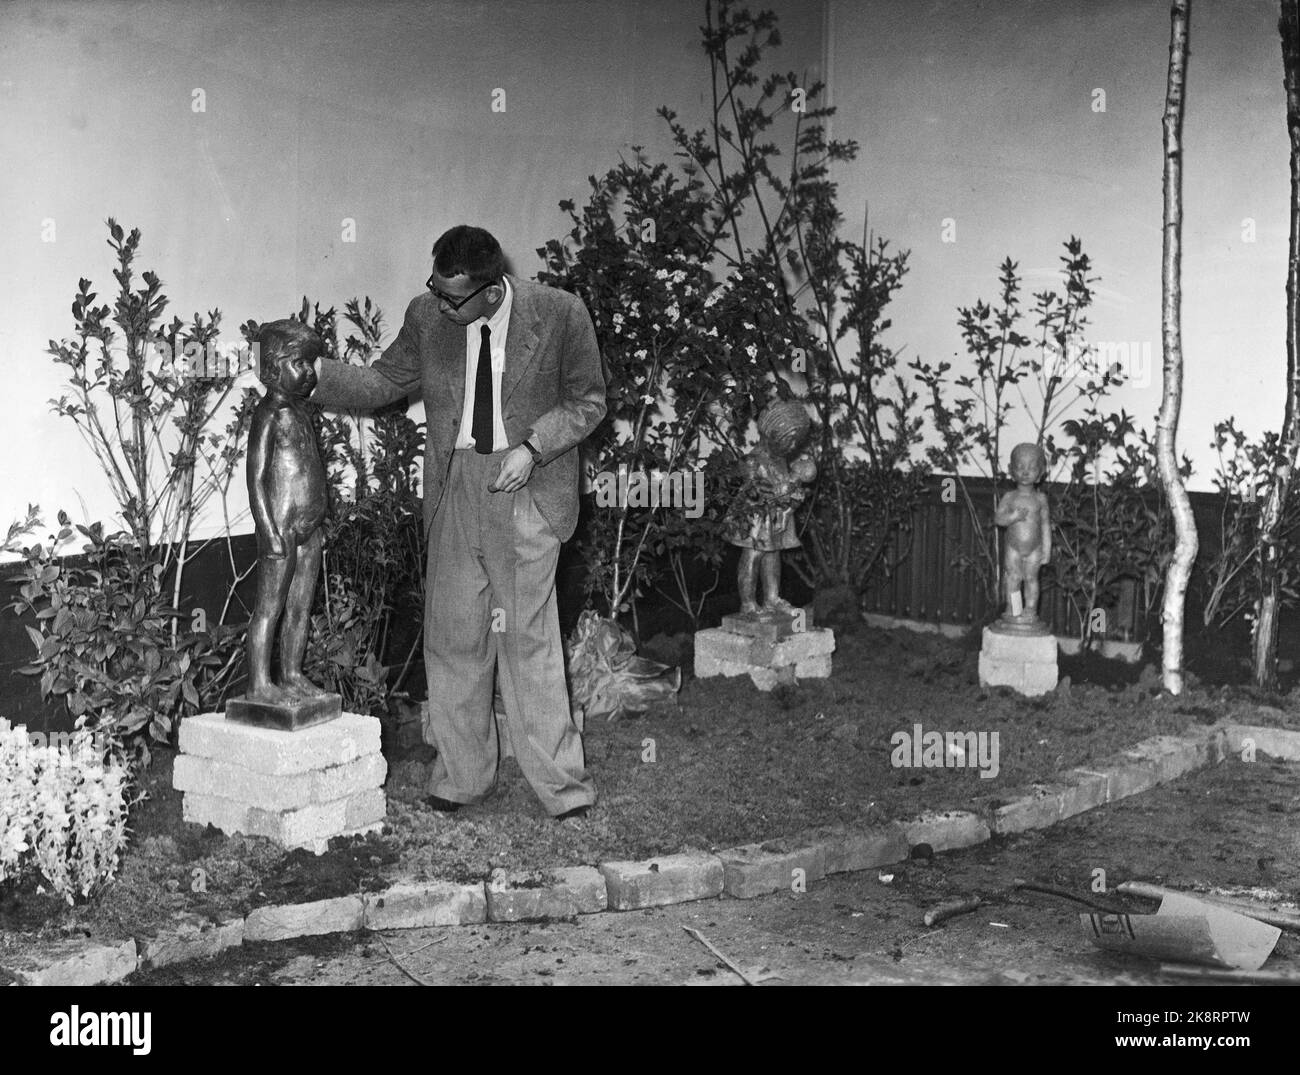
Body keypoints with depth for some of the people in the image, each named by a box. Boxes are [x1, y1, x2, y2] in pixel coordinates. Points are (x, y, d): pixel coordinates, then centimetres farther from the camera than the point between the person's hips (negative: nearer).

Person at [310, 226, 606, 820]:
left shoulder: (560, 314, -9)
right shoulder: (426, 315, 1)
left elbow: (587, 400, 0)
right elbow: (384, 382, 12)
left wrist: (531, 447, -13)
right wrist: (319, 373, -4)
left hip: (525, 488, -4)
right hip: (455, 485, 4)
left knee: (528, 636, -4)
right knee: (452, 636, 7)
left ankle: (561, 784, 7)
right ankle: (460, 777, 21)